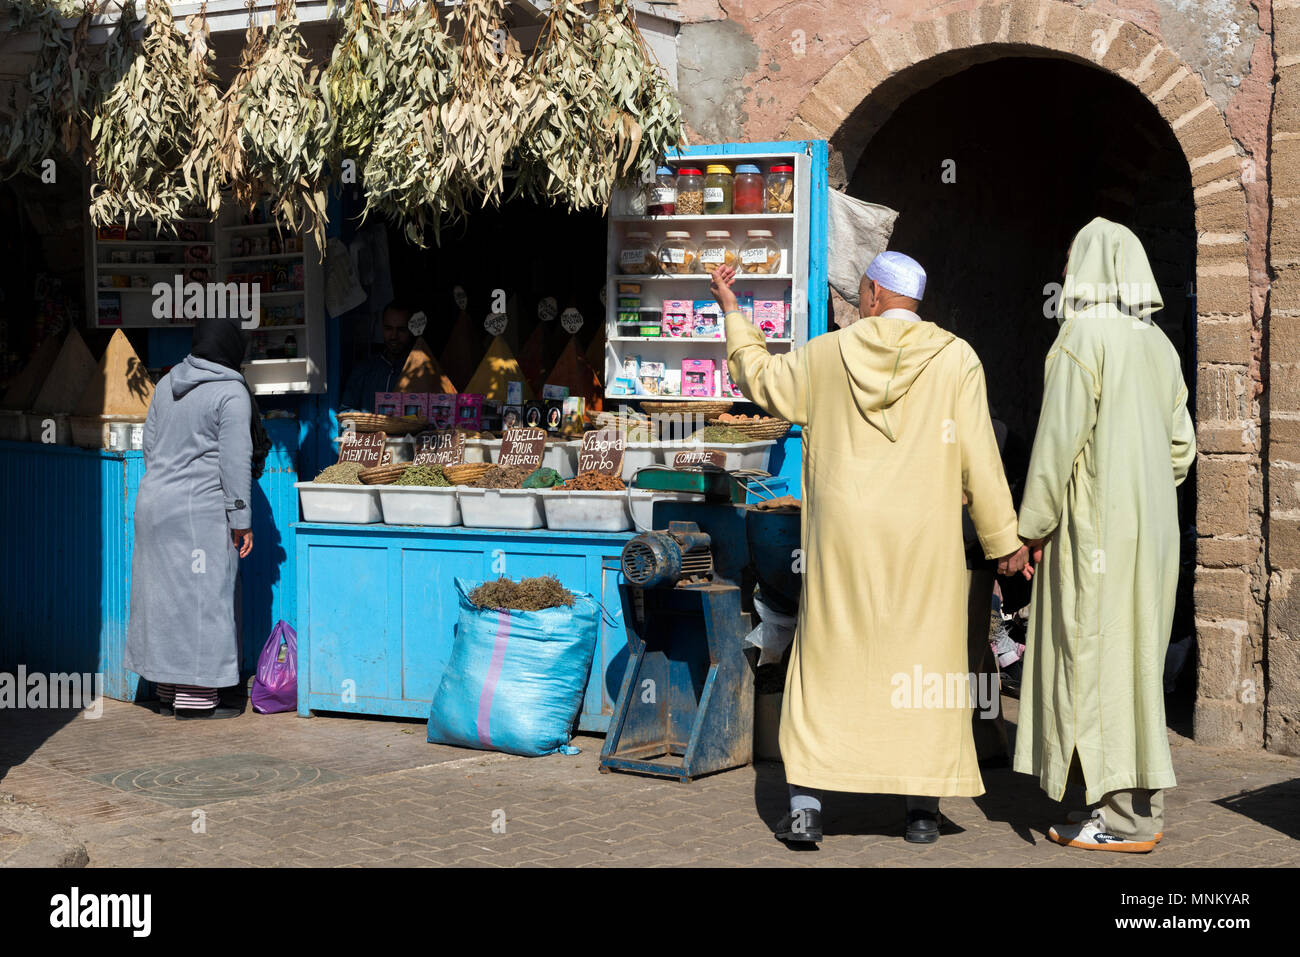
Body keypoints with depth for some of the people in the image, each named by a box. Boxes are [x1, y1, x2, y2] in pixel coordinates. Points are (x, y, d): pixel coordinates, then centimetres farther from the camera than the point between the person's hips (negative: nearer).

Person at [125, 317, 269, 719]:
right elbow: (235, 462, -14)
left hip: (154, 504, 8)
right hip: (199, 512, -8)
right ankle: (196, 696, 1)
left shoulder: (167, 384, 10)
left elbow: (150, 445, 15)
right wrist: (241, 520, -9)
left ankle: (168, 692, 19)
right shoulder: (231, 394, -12)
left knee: (165, 594, 12)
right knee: (203, 596, -2)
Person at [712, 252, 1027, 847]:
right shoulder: (955, 358, -3)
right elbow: (977, 455, -5)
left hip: (843, 536, 1)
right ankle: (922, 809, 11)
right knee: (922, 664, 9)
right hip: (924, 539, 0)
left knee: (827, 662, 7)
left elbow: (761, 378, 18)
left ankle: (806, 806, 4)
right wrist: (1003, 539, 2)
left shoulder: (827, 354, 1)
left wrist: (732, 312, 33)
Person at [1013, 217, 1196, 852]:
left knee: (1099, 658, -3)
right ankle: (1143, 805, 19)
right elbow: (1180, 444, 13)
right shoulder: (1158, 345, 11)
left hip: (1095, 527, -8)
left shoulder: (1082, 338, -12)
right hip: (1149, 526, 8)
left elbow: (1059, 441, -16)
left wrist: (1033, 526, -8)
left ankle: (1124, 819, 0)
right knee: (1135, 655, 13)